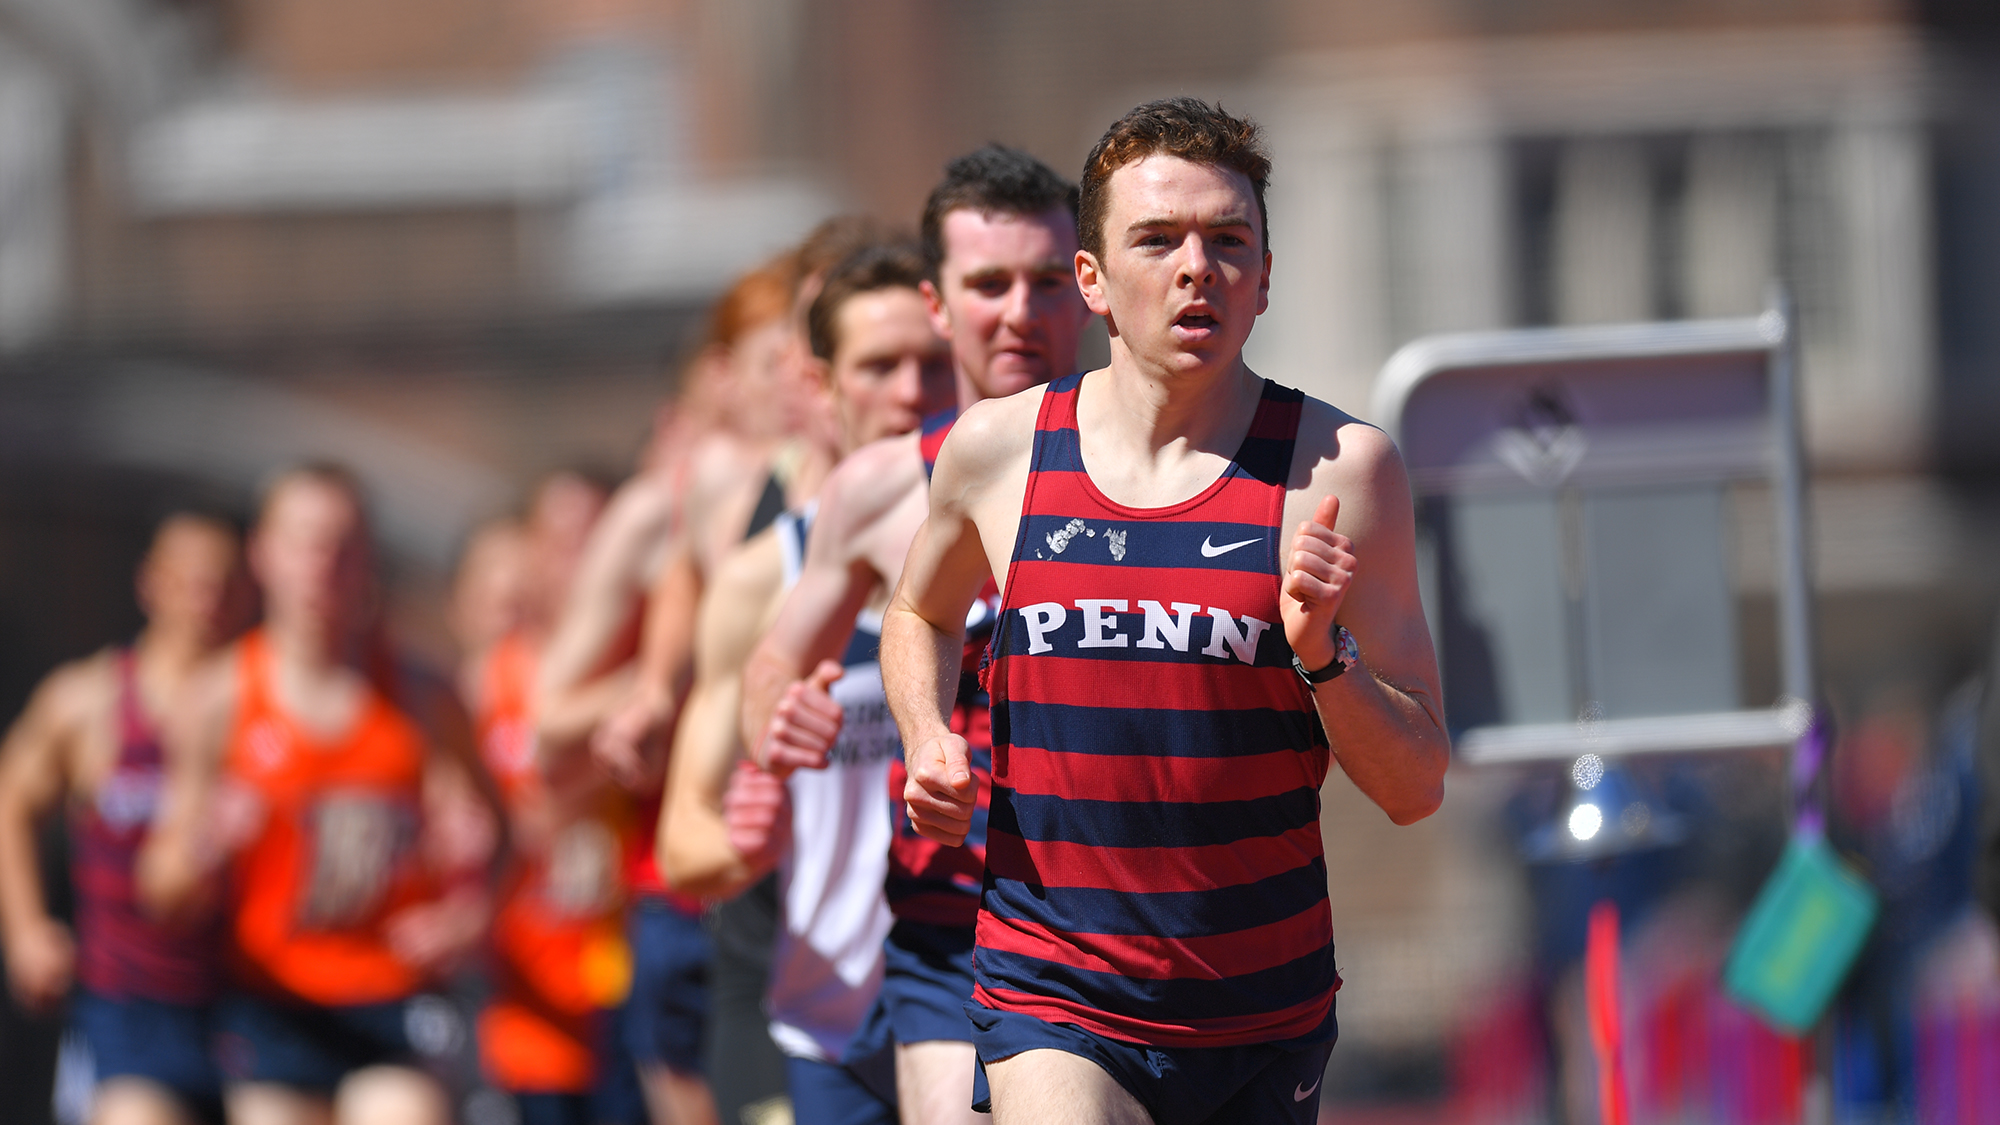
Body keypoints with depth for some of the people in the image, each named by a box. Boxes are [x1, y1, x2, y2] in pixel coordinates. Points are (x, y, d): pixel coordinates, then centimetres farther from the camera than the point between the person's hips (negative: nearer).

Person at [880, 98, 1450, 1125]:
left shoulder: (1336, 468, -4)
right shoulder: (997, 451, 1)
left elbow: (1415, 790, -3)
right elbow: (922, 616, 25)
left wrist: (1323, 654, -20)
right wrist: (929, 743, 6)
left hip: (1264, 1017, 1)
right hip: (1052, 1001, -1)